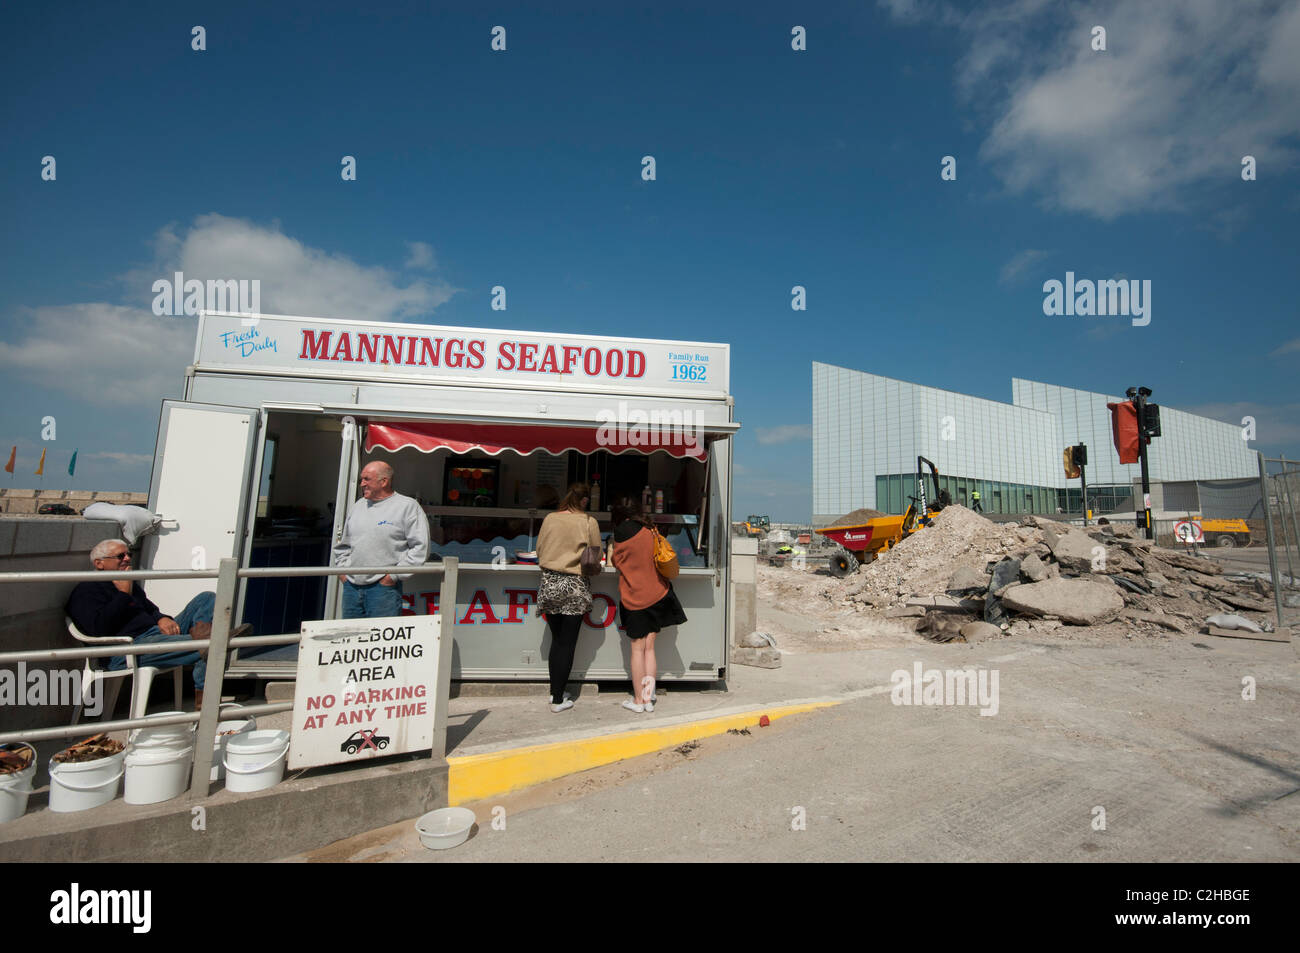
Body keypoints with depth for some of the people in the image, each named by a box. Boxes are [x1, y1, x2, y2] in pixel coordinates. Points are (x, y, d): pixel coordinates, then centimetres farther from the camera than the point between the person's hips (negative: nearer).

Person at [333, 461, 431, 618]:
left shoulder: (407, 506, -5)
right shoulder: (359, 506, 15)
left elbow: (420, 547, -10)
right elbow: (342, 545, 27)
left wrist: (395, 576, -12)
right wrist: (342, 569, 13)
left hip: (383, 586, -6)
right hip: (351, 586, 6)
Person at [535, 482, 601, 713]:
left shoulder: (550, 519, 2)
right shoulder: (589, 523, -6)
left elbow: (539, 549, 11)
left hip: (550, 583, 3)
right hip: (575, 586, -3)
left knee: (556, 640, 15)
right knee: (567, 643, 4)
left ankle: (555, 691, 23)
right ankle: (558, 699, 10)